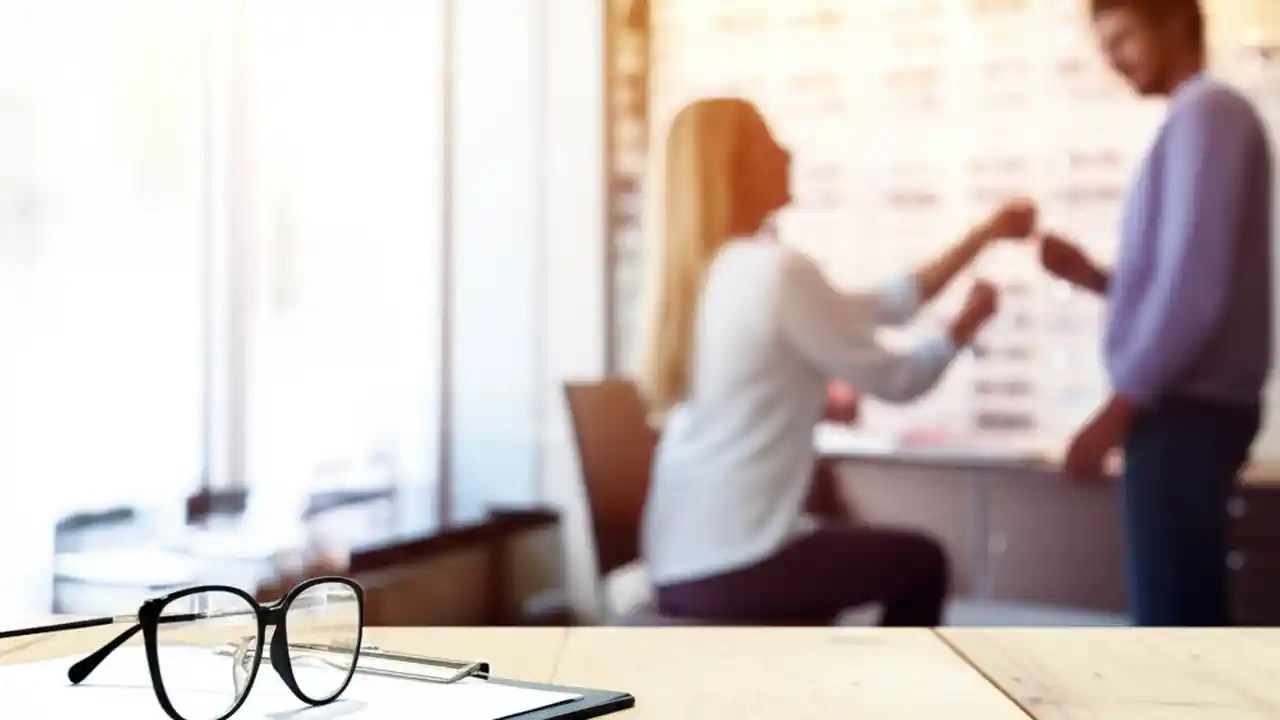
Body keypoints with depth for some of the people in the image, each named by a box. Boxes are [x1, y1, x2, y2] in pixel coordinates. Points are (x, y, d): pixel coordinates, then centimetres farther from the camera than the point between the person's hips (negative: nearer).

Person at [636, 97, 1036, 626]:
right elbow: (895, 380, -5)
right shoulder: (777, 270, -16)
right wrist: (969, 323, 14)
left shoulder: (705, 272, 11)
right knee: (921, 562, 18)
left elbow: (888, 306, 16)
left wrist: (987, 235, 22)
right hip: (737, 568, -8)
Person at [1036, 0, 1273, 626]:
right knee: (1186, 615, 14)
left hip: (1186, 406, -10)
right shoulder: (1201, 120, 19)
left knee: (1170, 620, -6)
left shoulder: (1206, 115, -10)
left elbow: (1195, 282, -19)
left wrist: (1120, 407, -17)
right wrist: (1093, 277, 6)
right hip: (1188, 404, 10)